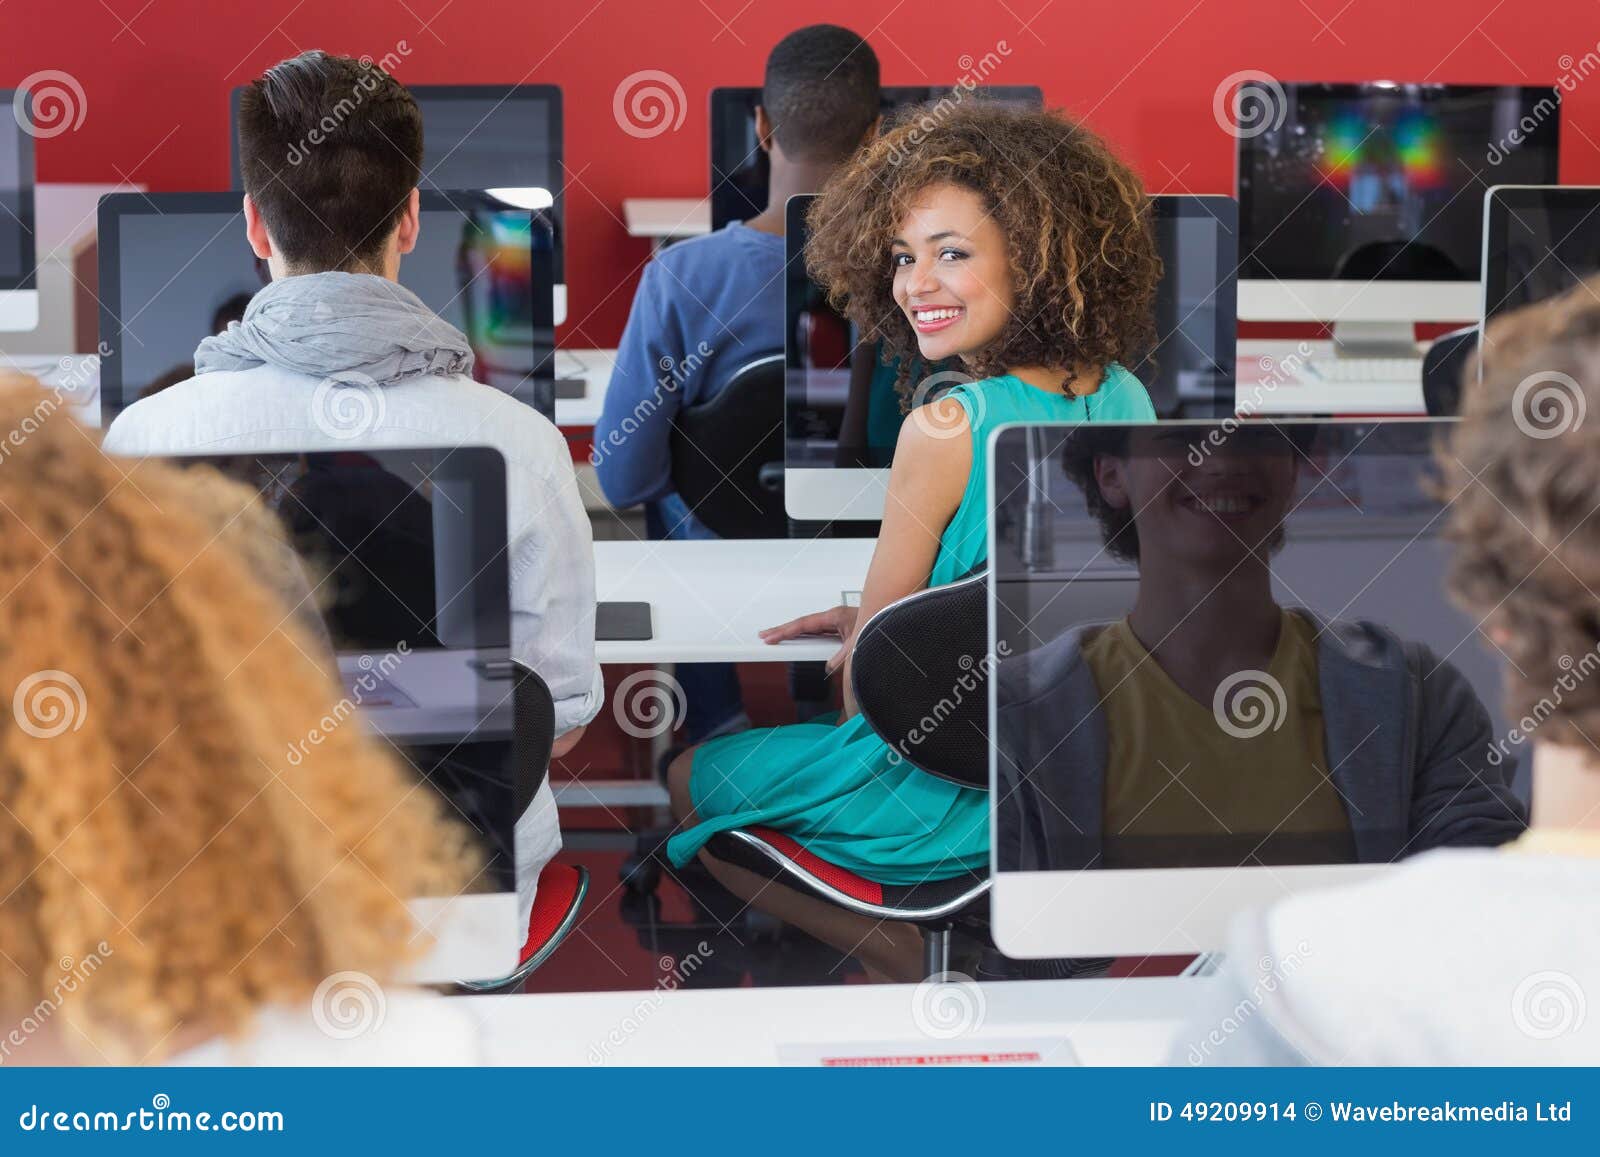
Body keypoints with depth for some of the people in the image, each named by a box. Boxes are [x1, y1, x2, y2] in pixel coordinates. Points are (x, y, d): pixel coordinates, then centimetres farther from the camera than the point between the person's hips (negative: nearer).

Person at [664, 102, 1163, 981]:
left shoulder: (946, 429, -24)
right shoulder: (1125, 397, -2)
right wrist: (887, 616, 18)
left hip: (953, 792, -8)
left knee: (687, 786, 17)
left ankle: (901, 959, 8)